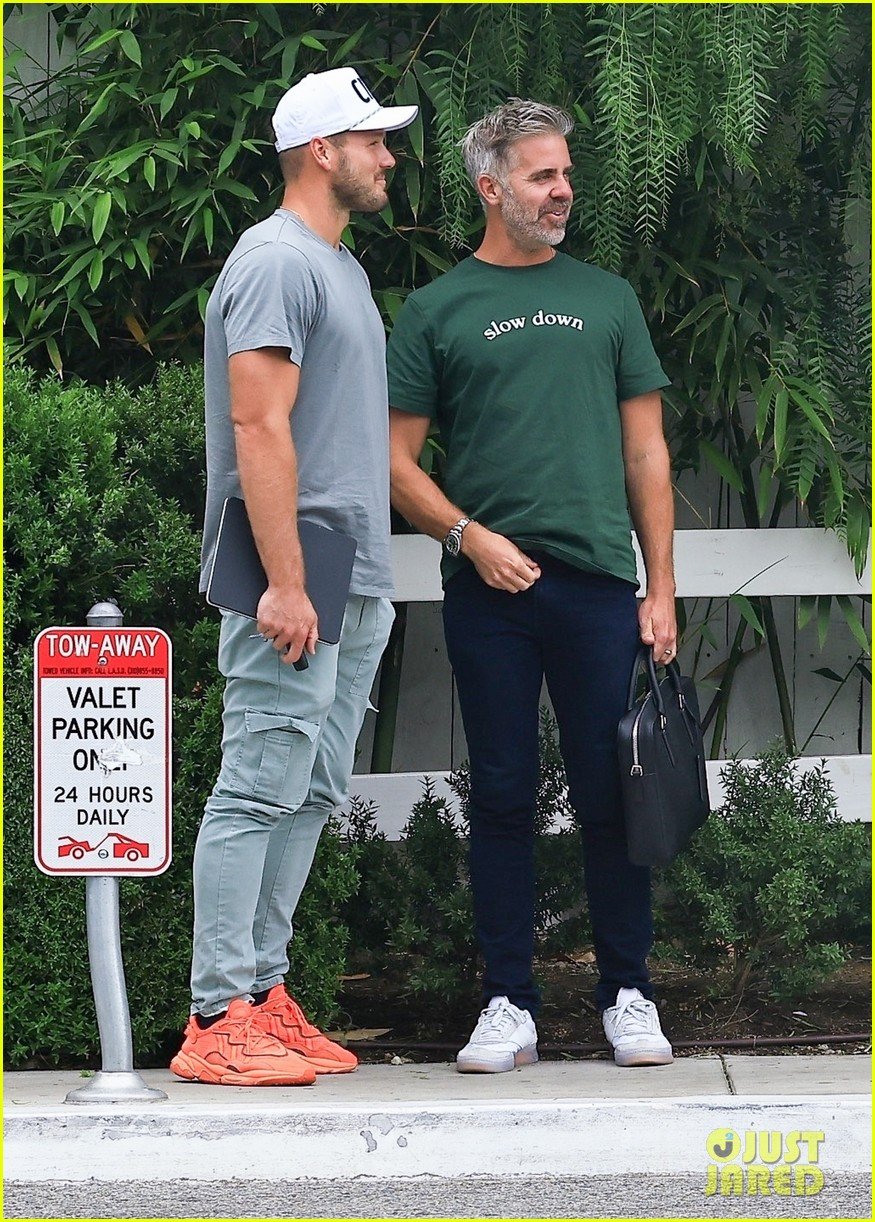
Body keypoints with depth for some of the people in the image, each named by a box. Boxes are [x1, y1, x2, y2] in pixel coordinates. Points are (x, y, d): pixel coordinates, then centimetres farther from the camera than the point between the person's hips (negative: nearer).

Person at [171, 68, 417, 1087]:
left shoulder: (338, 266, 20)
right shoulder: (277, 263, -11)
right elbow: (259, 426, -18)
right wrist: (285, 582, -23)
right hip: (294, 582, -10)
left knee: (309, 797, 9)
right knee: (261, 790, -9)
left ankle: (262, 994, 13)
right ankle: (218, 1020, -9)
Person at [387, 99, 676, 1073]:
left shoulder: (607, 300, 12)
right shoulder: (436, 311, 6)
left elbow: (645, 451, 11)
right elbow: (395, 460, 5)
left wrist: (661, 589, 4)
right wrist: (469, 535, -11)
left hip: (599, 587, 1)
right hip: (490, 590, -1)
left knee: (611, 798, 2)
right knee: (503, 798, 3)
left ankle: (628, 995, 12)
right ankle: (509, 1003, 10)